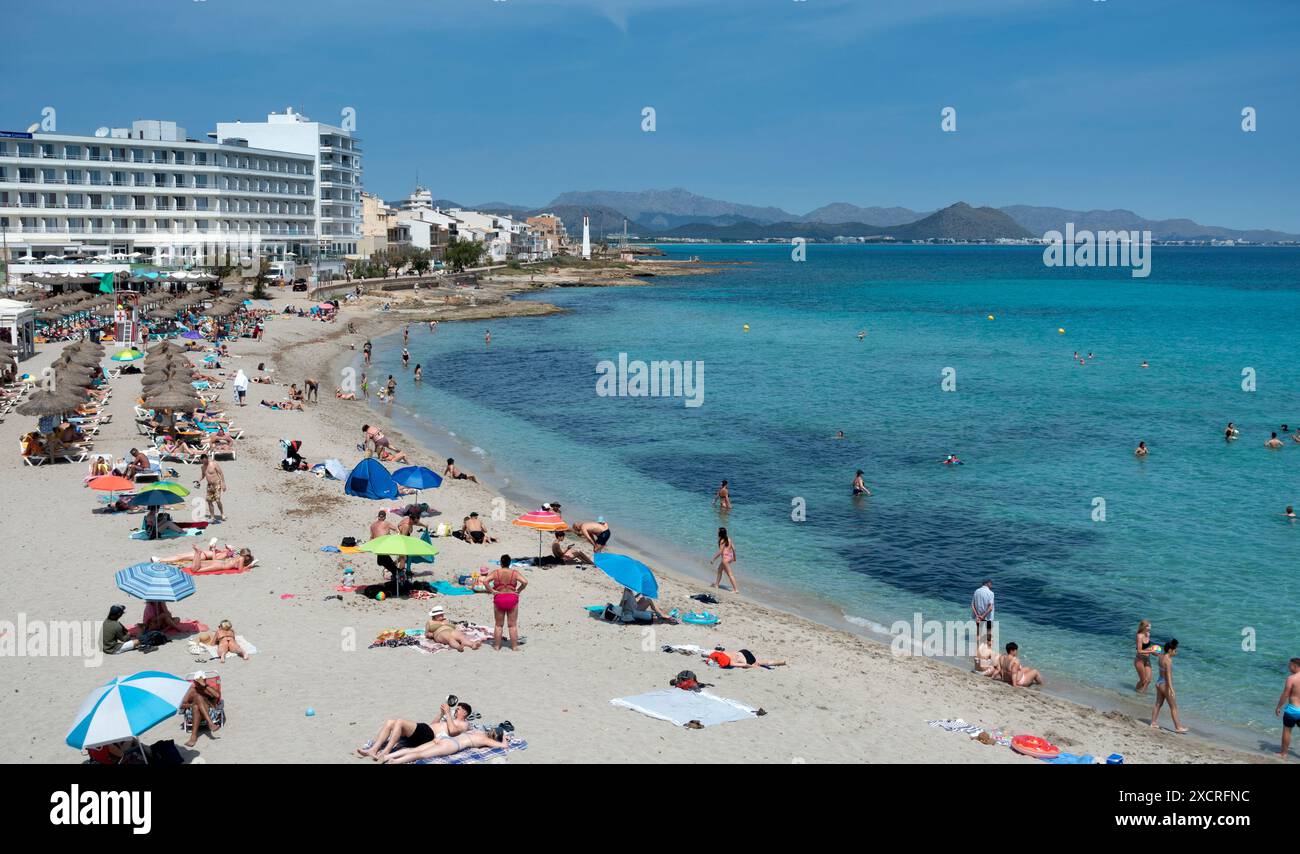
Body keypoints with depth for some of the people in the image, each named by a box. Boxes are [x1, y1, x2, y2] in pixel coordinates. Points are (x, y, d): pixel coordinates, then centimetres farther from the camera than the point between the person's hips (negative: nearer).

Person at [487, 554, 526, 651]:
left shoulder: (496, 572, -2)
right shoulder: (514, 572, -2)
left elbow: (486, 581, -14)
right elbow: (525, 582, -14)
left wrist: (492, 591, -6)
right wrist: (518, 591, -1)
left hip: (499, 598, 0)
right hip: (512, 599, 0)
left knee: (498, 625, 11)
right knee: (513, 625, 6)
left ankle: (497, 646, 14)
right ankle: (514, 646, 7)